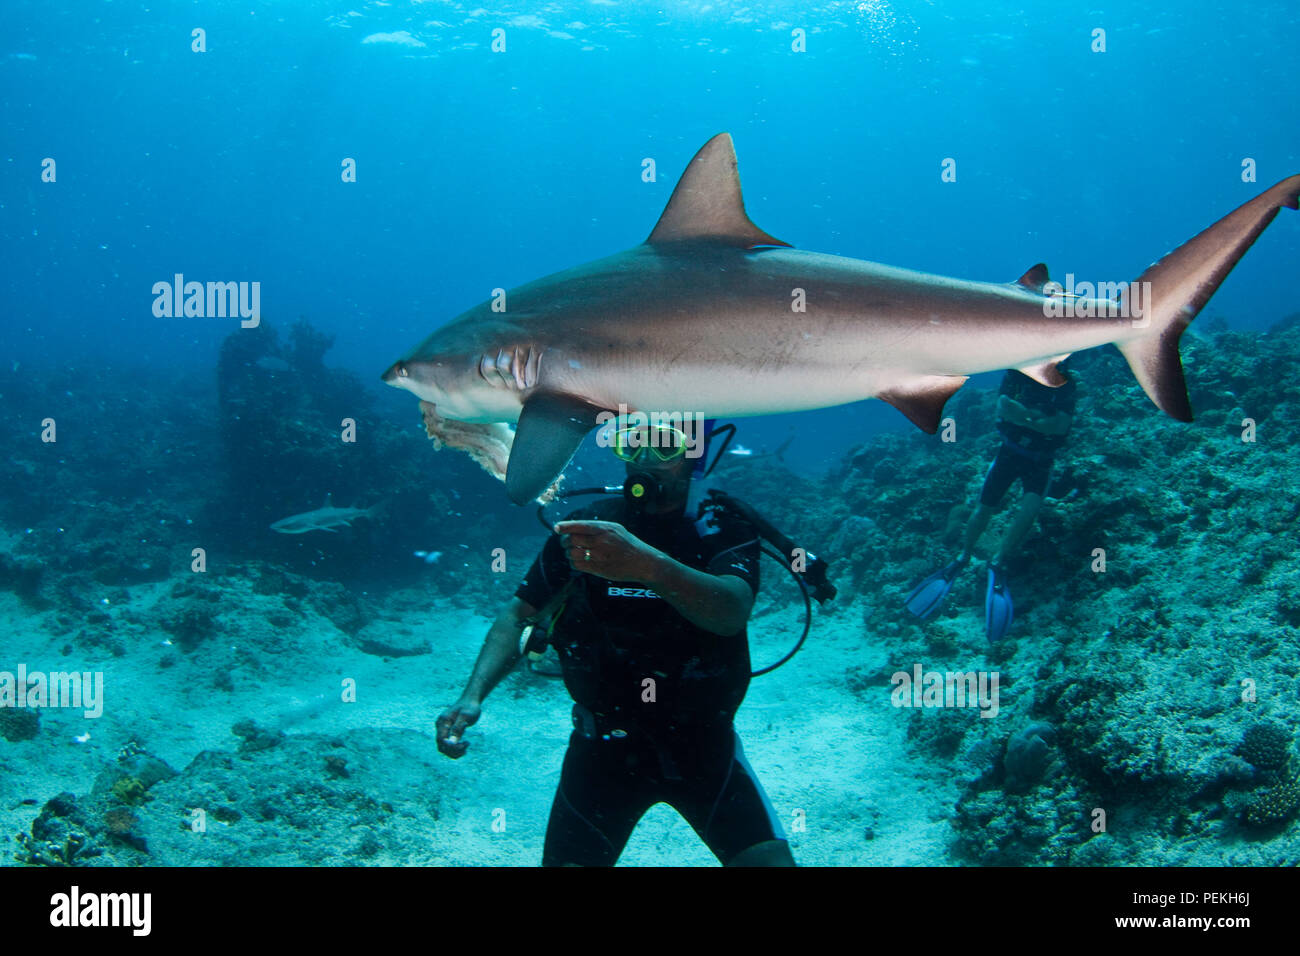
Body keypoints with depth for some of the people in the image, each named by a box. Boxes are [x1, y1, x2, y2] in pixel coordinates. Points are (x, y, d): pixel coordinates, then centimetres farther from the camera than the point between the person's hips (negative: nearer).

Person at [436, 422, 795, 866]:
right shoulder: (584, 527, -1)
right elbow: (519, 613, 0)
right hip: (605, 743, 2)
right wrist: (472, 696, -18)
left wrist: (645, 562, -47)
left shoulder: (724, 530, -8)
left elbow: (731, 612, -28)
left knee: (769, 858, -14)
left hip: (703, 743, -1)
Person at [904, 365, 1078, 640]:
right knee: (984, 507, -4)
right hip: (1010, 451, 1)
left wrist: (1022, 417, -23)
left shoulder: (1066, 383, -10)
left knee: (1030, 507, -23)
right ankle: (962, 559, 12)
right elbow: (1005, 407, -17)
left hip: (1041, 461, -1)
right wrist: (1040, 416, -23)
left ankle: (997, 564, -18)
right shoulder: (1016, 372, -7)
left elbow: (1061, 425, -19)